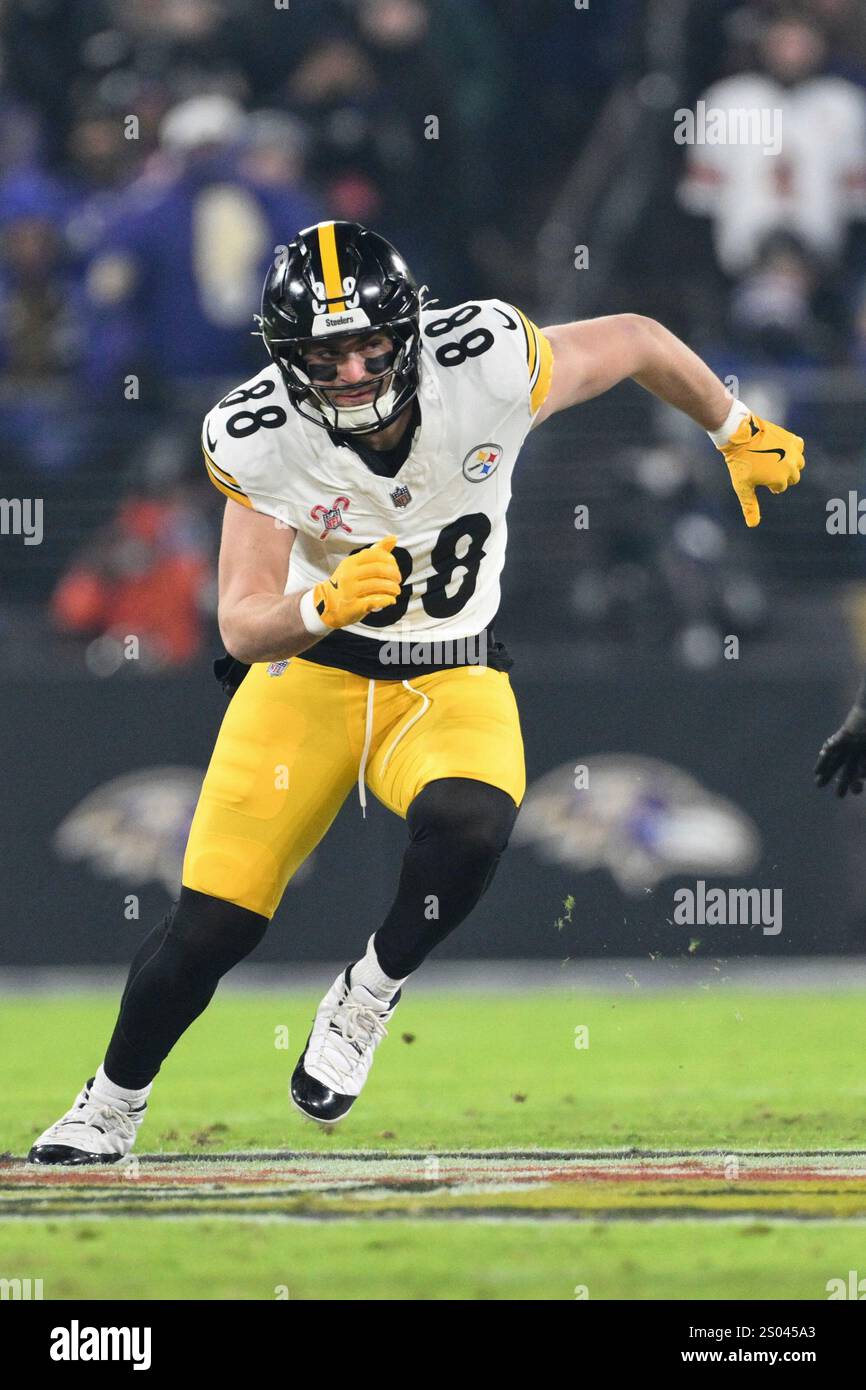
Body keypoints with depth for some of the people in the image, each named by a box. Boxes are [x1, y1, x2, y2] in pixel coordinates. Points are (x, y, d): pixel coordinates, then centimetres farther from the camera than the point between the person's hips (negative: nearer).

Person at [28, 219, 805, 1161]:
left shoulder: (489, 367, -22)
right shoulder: (256, 439, -19)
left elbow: (635, 342, -3)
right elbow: (241, 626, -18)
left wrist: (740, 435, 11)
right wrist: (324, 607, -40)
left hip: (450, 684, 0)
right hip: (308, 670, 0)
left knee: (468, 828, -34)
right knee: (212, 922, -5)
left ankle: (367, 999, -6)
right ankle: (112, 1103, 21)